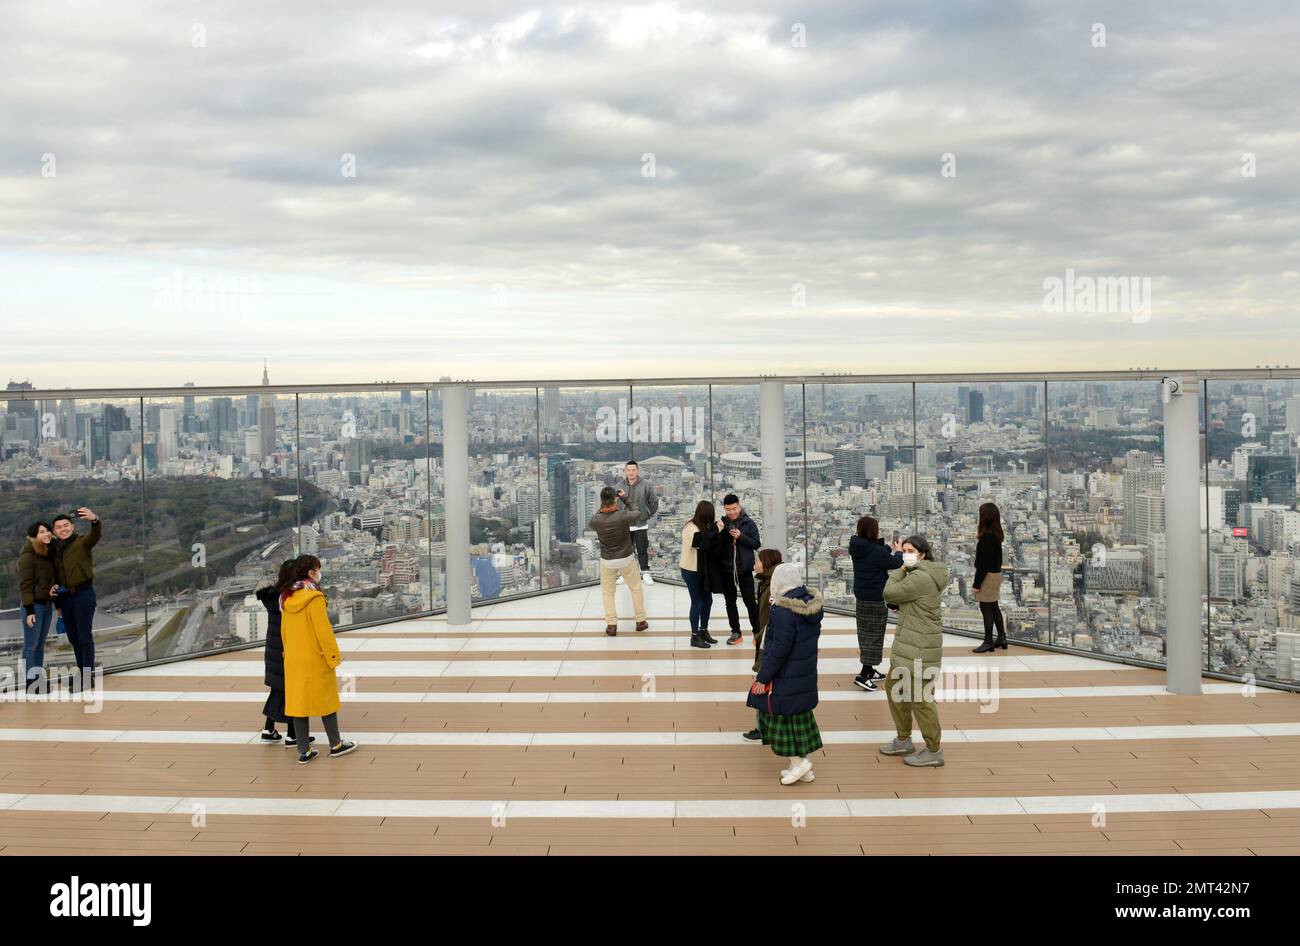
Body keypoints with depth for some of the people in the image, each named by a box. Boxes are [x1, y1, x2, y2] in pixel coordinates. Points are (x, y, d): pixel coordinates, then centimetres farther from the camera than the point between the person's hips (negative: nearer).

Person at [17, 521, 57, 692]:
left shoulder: (49, 554, 9)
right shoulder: (28, 556, -12)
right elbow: (25, 585, -15)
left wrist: (56, 585, -3)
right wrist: (29, 611, -19)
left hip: (48, 604, 7)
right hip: (34, 605, -7)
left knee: (40, 645, 11)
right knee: (31, 645, -1)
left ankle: (39, 680, 16)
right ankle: (30, 683, 3)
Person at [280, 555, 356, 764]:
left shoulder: (286, 598, 4)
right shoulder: (314, 598, -17)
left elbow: (284, 631, 12)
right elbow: (323, 630, -18)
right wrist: (334, 656, -11)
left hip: (293, 660, 6)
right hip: (315, 660, -6)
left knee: (298, 702, 9)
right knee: (326, 699, 10)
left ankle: (304, 751, 12)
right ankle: (336, 744, 22)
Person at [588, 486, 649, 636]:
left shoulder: (596, 520, -19)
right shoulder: (623, 516, -24)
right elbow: (637, 515, -4)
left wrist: (602, 508, 4)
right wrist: (626, 503, 4)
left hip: (607, 561, 1)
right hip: (626, 559, -1)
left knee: (607, 592, 18)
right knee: (636, 588, 20)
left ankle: (611, 625, 16)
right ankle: (640, 621, 26)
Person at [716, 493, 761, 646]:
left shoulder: (749, 523, -3)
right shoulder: (721, 523, 2)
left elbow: (756, 544, -5)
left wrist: (741, 536, -19)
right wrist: (718, 532, -15)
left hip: (744, 570, -3)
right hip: (726, 570, 3)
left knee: (750, 601, 0)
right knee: (730, 602, 10)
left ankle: (757, 631, 12)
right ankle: (736, 632, 21)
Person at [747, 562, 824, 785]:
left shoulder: (784, 611, -23)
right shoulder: (811, 603, 3)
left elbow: (779, 649, -23)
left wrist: (763, 678, -14)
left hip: (784, 678, -8)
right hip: (806, 675, 9)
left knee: (782, 716, 6)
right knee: (800, 716, 16)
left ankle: (798, 762, 6)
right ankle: (805, 768, 23)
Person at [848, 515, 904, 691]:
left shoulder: (857, 549, -1)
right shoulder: (876, 551, -24)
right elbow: (896, 564, -11)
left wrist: (890, 548, 9)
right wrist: (898, 551, 7)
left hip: (861, 596, 8)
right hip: (876, 599, -8)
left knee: (866, 634, 18)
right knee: (875, 635, -1)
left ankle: (869, 670, 29)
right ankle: (863, 675, -6)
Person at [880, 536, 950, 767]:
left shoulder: (921, 577, -20)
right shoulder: (921, 574, 14)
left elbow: (889, 593, -18)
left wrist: (900, 570, -7)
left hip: (919, 649, -11)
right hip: (908, 645, 11)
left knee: (920, 698, -3)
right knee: (894, 688, 20)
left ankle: (934, 751, 8)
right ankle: (903, 740, 32)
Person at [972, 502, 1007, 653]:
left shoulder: (987, 536, -21)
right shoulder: (996, 534, 7)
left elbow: (984, 562, -21)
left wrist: (976, 583, -18)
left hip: (988, 575, -10)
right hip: (996, 573, 10)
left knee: (986, 608, -2)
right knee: (994, 607, 17)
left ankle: (988, 641, 3)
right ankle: (1001, 637, 25)